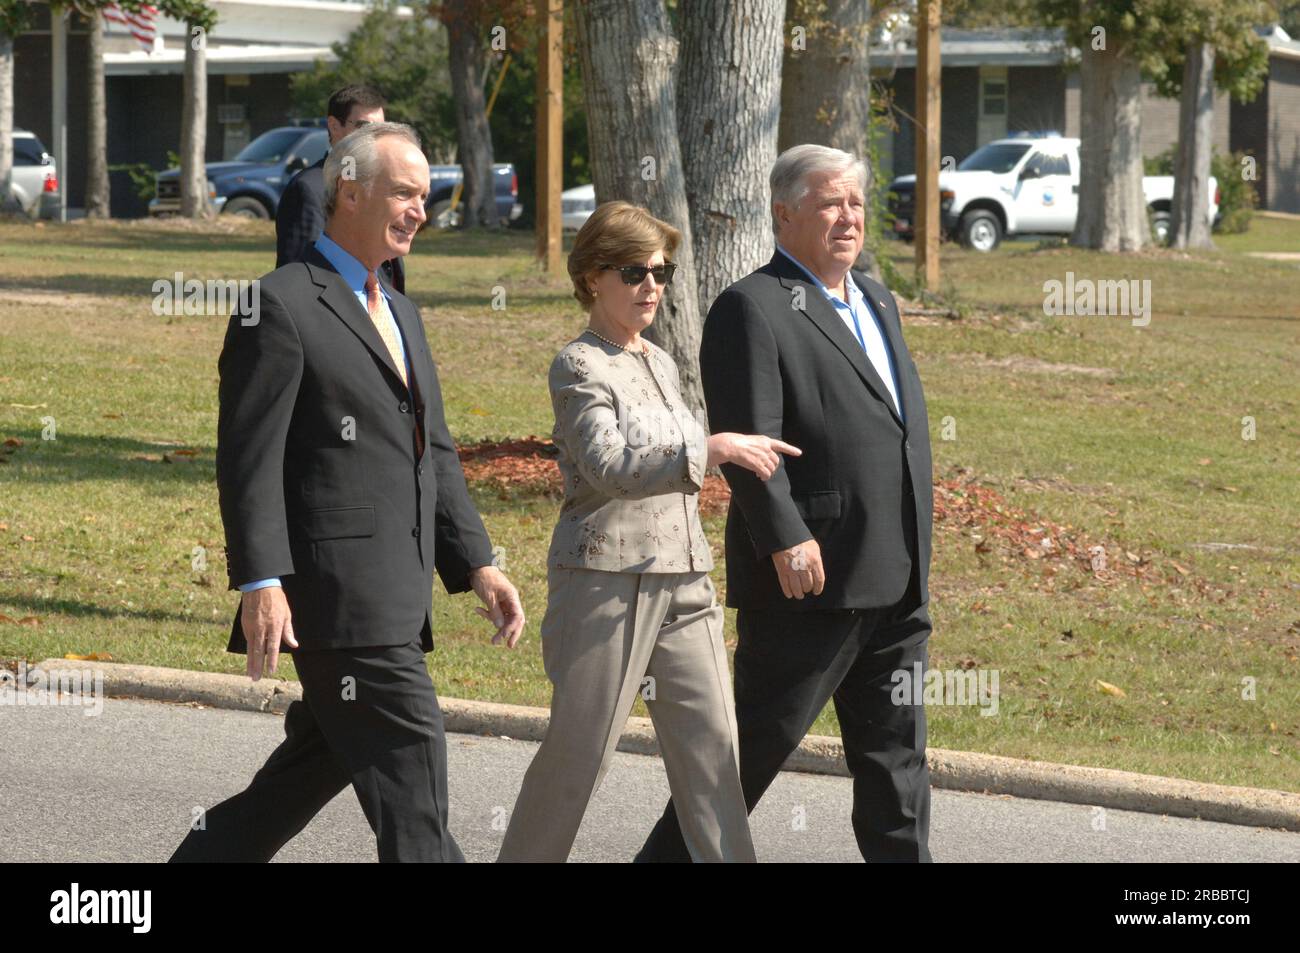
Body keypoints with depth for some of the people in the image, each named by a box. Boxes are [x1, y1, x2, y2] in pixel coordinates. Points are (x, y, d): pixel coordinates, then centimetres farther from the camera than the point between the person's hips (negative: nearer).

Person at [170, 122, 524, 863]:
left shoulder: (400, 312, 20)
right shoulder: (281, 306, -8)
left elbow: (435, 454, 21)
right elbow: (249, 459, -13)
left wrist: (478, 565, 10)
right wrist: (261, 585, -20)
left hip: (397, 595, 9)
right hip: (338, 591, -9)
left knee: (318, 762, 14)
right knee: (411, 787, -10)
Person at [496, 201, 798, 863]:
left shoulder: (661, 365, 16)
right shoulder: (579, 367, -8)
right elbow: (608, 467, -23)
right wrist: (712, 449, -31)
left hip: (683, 583, 7)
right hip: (607, 578, -7)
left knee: (711, 744, -1)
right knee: (580, 749, -2)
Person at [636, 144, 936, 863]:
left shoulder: (877, 303, 18)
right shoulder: (753, 309, -10)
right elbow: (746, 439, -18)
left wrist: (915, 561, 20)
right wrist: (786, 540, -25)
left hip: (896, 583, 8)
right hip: (810, 575, -8)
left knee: (895, 749, 10)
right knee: (754, 745, 0)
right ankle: (672, 854, 12)